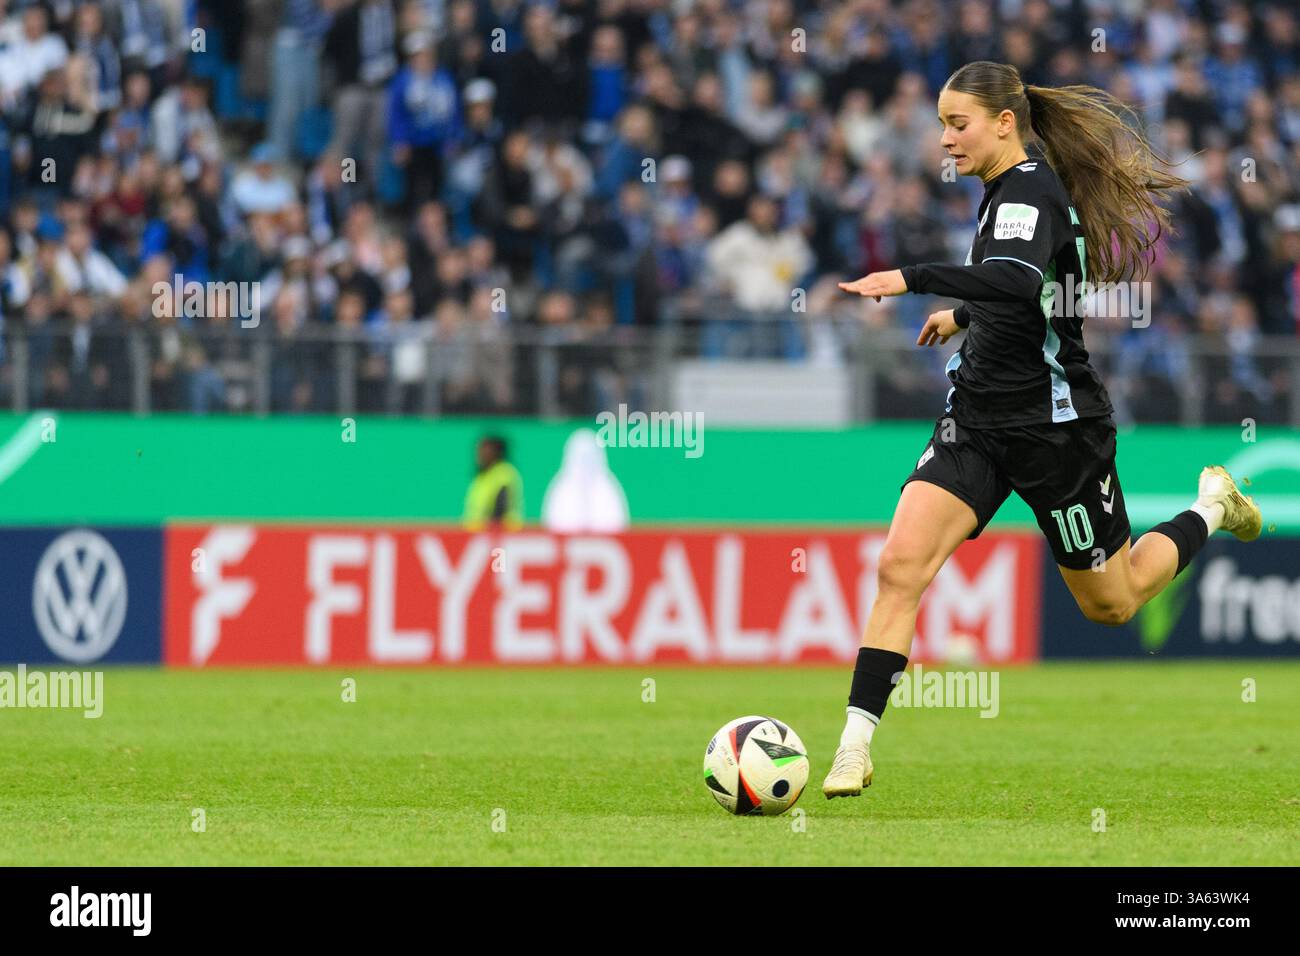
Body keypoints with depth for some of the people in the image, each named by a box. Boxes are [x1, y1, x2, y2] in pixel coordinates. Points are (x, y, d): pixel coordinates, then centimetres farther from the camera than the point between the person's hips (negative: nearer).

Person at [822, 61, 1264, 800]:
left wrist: (911, 280, -49)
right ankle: (855, 751, -17)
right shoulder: (1011, 188, 7)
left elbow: (1019, 280, -42)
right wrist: (963, 315, 30)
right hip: (980, 418, 7)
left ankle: (1210, 506, 40)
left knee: (1112, 603, 13)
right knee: (901, 565, -14)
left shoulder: (1030, 192, -20)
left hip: (1054, 426, -7)